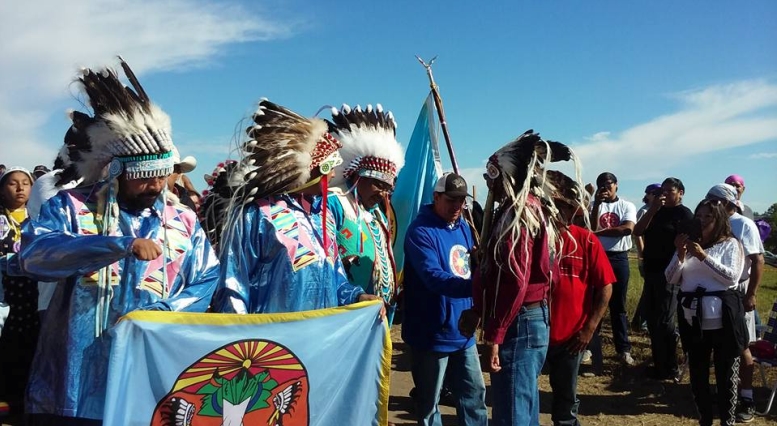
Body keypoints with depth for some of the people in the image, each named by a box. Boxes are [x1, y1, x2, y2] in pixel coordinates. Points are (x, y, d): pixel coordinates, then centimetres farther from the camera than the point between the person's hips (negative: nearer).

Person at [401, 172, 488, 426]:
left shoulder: (463, 227, 9)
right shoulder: (421, 231, -17)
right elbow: (434, 277, -32)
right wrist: (476, 285, -44)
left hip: (463, 332, 8)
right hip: (433, 334, -7)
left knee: (474, 393, 19)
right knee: (429, 402, 9)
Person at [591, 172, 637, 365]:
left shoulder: (627, 206, 4)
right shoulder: (594, 205, 5)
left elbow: (628, 228, -13)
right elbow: (592, 228, -10)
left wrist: (600, 231, -12)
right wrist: (597, 204, -15)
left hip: (619, 258, 0)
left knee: (618, 305, 8)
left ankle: (623, 348, 15)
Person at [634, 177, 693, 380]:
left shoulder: (684, 214, -6)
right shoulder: (656, 212, 15)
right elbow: (637, 231, 3)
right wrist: (652, 209, -7)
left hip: (669, 273, -8)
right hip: (651, 271, 8)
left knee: (664, 322, -3)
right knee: (652, 320, 13)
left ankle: (670, 369, 8)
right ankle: (659, 363, 24)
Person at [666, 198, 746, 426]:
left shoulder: (730, 244, 1)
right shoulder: (689, 244, 10)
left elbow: (731, 277, -12)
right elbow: (671, 279, 5)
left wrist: (704, 256, -18)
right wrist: (680, 255, -10)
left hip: (723, 321, -3)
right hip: (693, 320, 4)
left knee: (726, 373, 6)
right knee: (697, 373, 12)